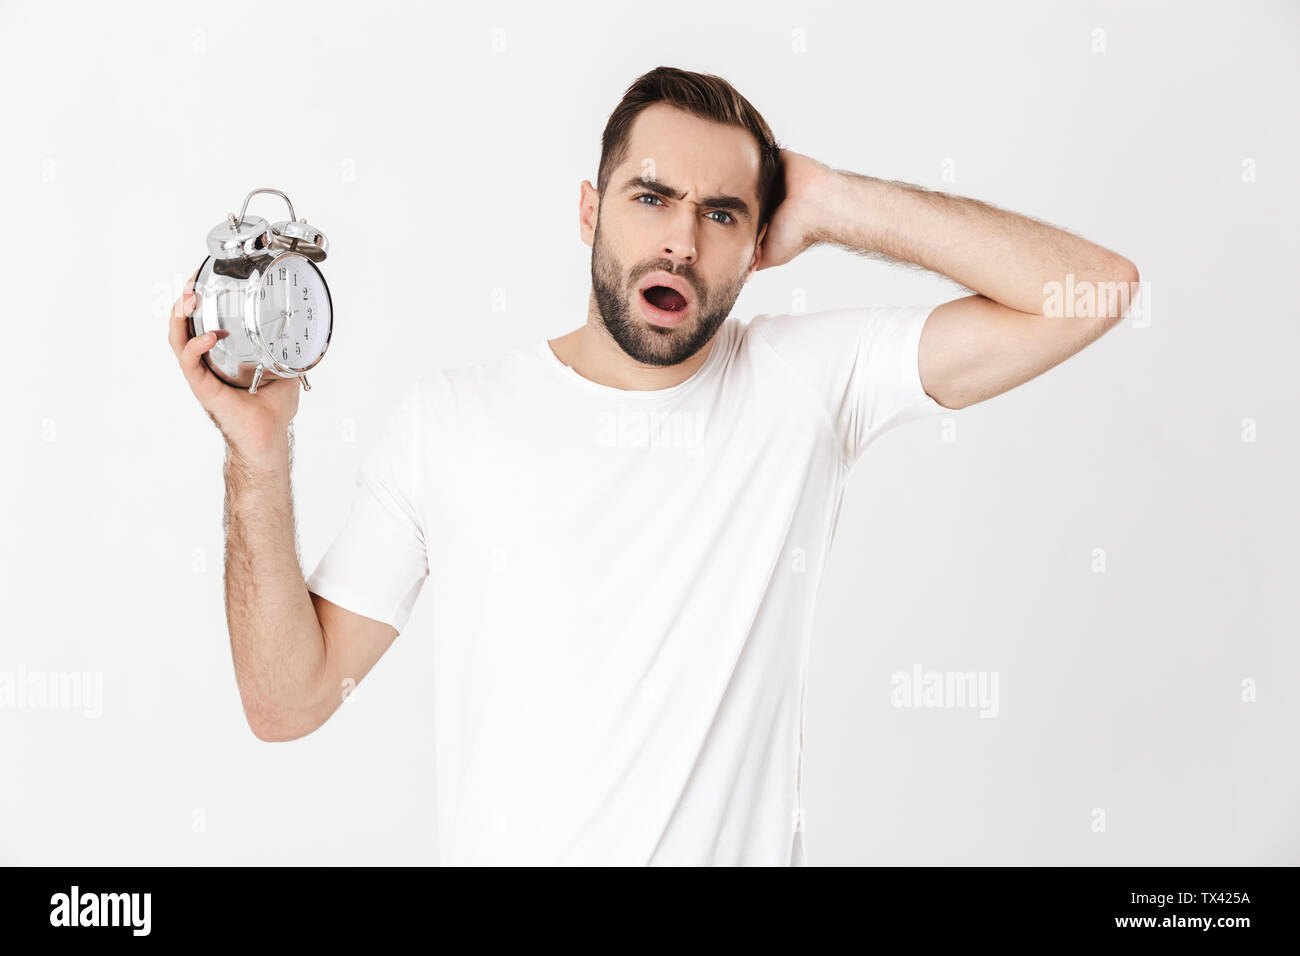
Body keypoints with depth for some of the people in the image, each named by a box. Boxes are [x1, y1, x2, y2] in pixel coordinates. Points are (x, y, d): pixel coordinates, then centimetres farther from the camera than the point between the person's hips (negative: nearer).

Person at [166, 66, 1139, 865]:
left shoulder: (805, 375, -4)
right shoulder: (445, 417, -4)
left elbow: (1094, 285, -11)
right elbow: (289, 699, -3)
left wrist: (832, 207, -10)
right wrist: (260, 460, -14)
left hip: (746, 843, 0)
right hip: (501, 844, 0)